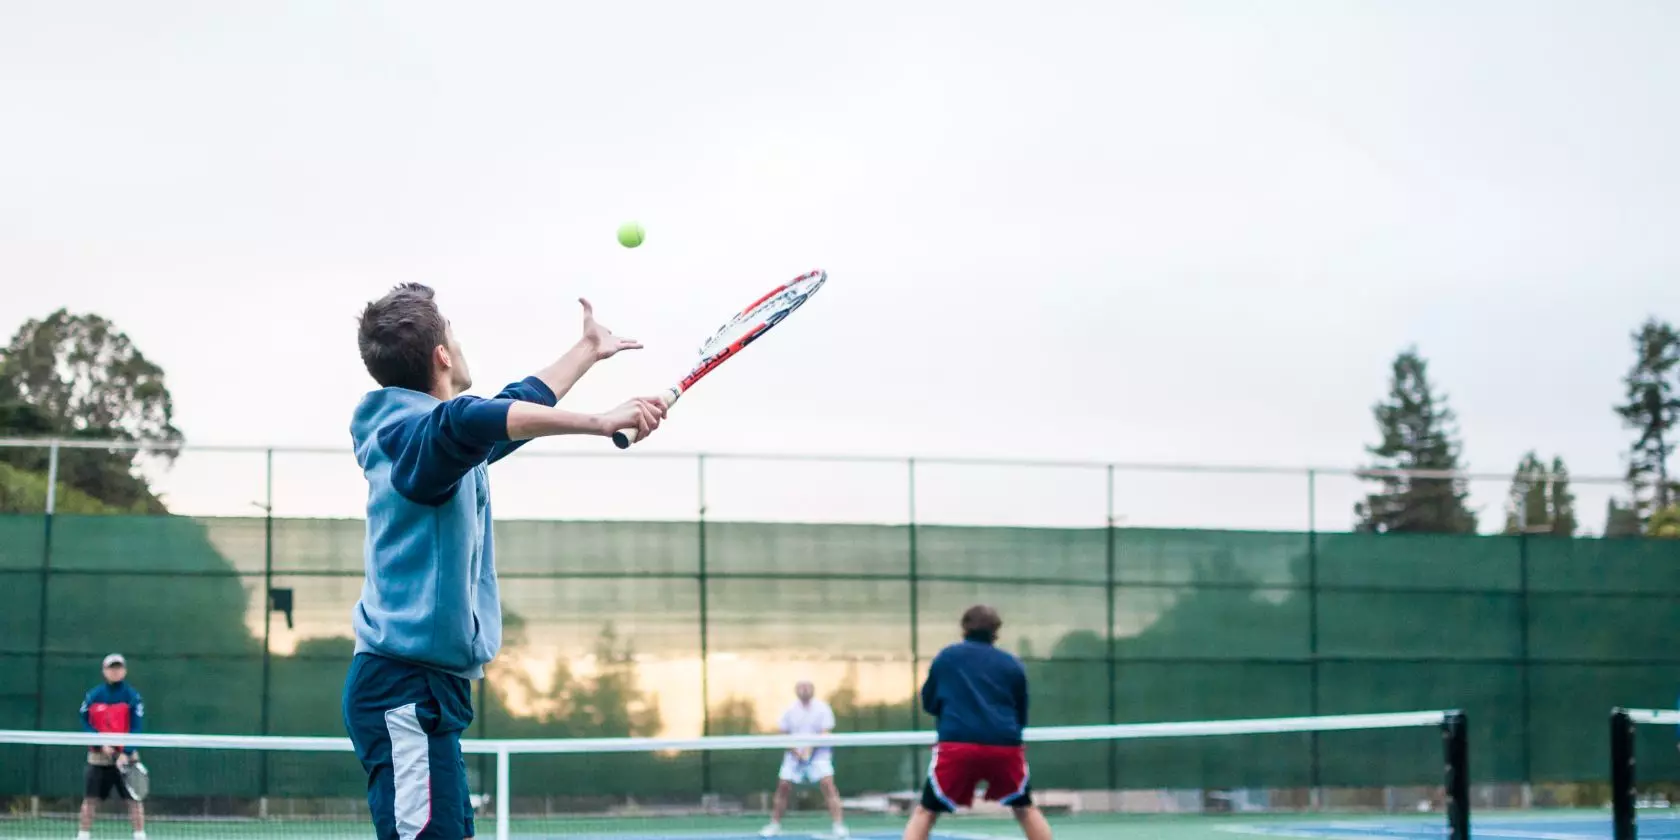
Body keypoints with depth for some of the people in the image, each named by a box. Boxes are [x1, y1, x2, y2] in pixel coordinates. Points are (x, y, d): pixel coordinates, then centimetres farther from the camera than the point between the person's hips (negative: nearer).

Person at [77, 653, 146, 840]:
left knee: (134, 799, -5)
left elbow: (136, 729, -10)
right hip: (98, 757, 2)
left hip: (125, 757, -2)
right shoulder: (93, 695, 2)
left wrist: (125, 754, -21)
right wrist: (101, 744, -15)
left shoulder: (132, 696, -4)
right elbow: (85, 724, 0)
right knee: (90, 798, 3)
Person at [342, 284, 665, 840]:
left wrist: (587, 350, 46)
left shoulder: (420, 433, 18)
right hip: (406, 689, -10)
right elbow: (469, 421, -38)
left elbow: (515, 409, 35)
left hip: (426, 688, 10)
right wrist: (599, 422, -43)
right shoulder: (418, 435, -14)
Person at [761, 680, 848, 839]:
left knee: (828, 784, -18)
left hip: (818, 754, -3)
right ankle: (775, 825, 18)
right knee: (783, 787, 0)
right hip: (795, 755, 3)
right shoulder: (790, 710, 4)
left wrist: (810, 749, -23)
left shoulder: (822, 708, -5)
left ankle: (839, 826, -16)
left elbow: (825, 734, -10)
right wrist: (795, 750, -10)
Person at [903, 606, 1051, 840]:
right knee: (1025, 809, 21)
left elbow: (929, 704, 23)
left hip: (956, 744, -1)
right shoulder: (1012, 664, 16)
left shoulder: (946, 657, 14)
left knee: (925, 812, 7)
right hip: (1005, 745, 1)